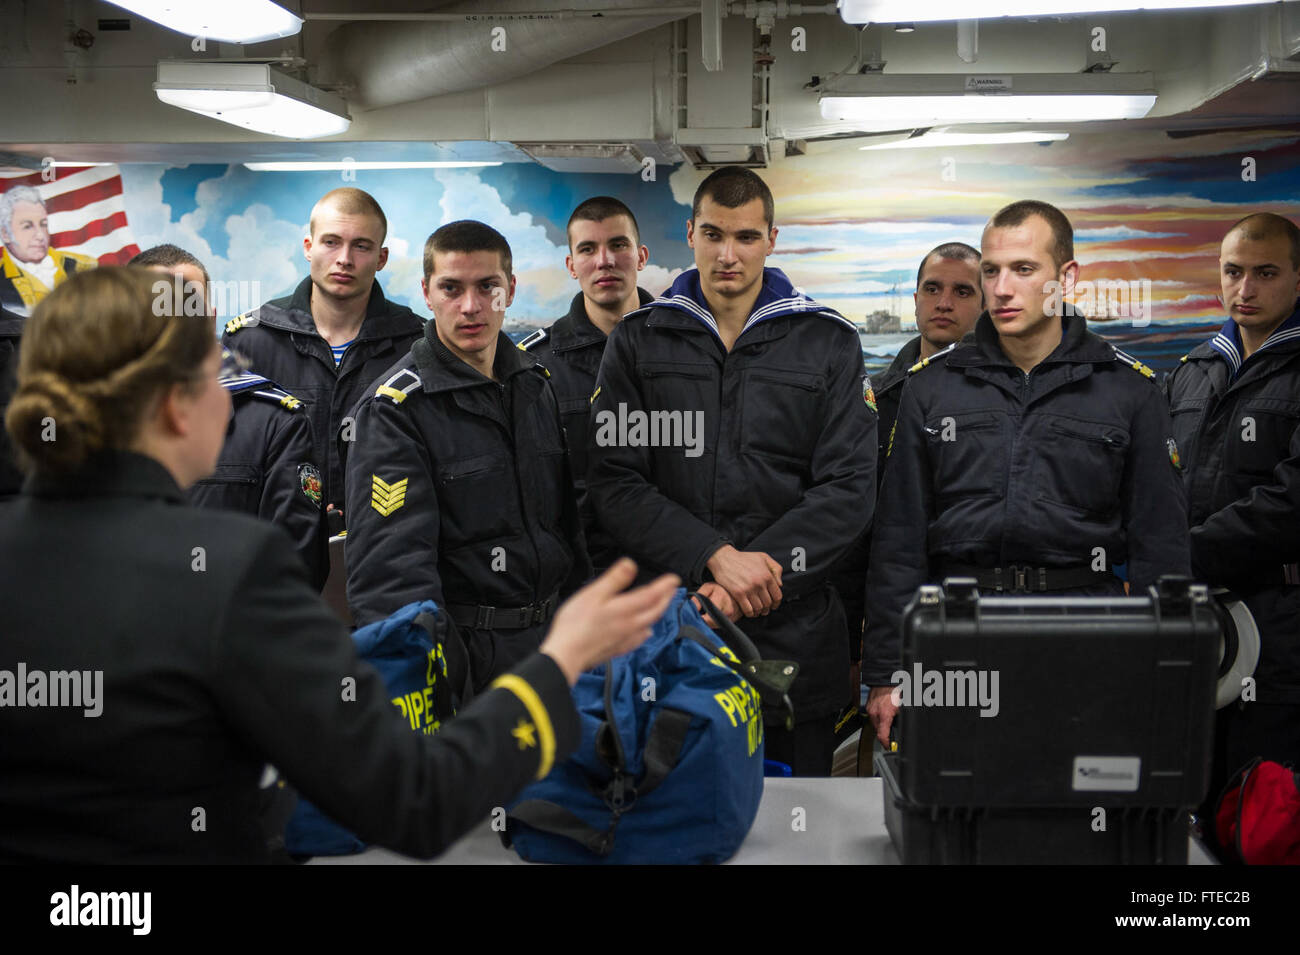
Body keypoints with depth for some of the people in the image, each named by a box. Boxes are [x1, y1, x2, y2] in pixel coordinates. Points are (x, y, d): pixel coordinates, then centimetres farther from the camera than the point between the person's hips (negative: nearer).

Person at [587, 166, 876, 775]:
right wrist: (716, 557, -18)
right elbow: (614, 482, -4)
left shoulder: (829, 342, 5)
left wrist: (761, 570, -16)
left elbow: (849, 487, -3)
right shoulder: (638, 342, 6)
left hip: (796, 632, 0)